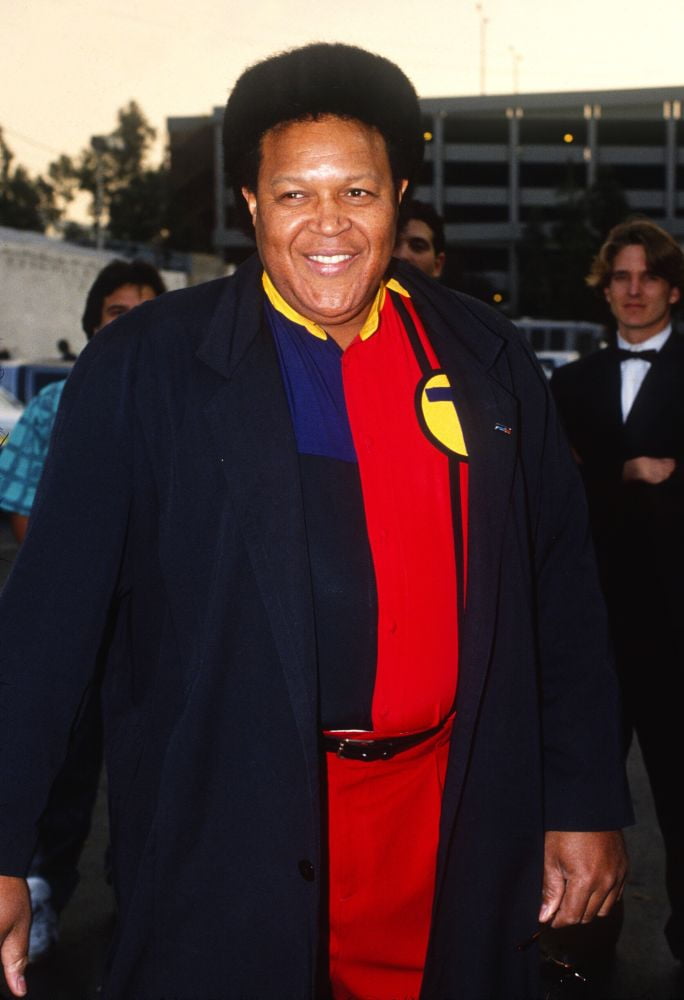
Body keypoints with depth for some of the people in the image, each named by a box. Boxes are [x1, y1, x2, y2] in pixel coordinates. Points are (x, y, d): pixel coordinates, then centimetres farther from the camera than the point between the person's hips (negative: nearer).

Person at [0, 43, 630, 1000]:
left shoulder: (490, 362, 4)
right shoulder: (148, 366, -6)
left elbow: (562, 590, 8)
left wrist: (588, 805, 7)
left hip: (453, 834, 3)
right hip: (231, 840, -3)